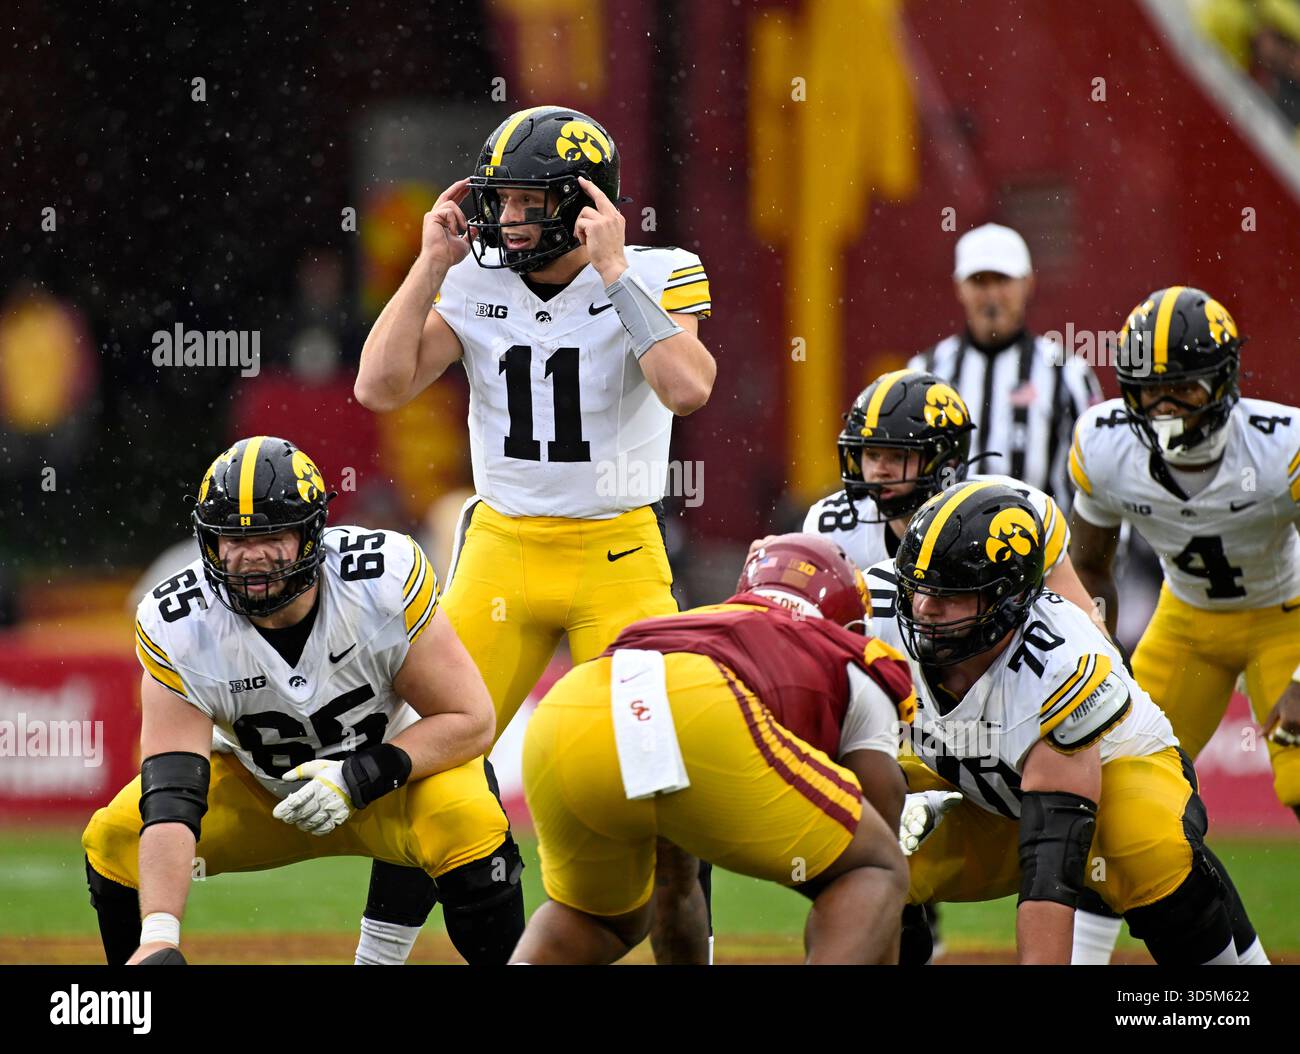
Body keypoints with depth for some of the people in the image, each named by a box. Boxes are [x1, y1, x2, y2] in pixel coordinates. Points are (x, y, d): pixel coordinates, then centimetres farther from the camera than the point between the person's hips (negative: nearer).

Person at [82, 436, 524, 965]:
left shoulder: (384, 579, -30)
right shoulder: (178, 628, -27)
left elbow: (470, 721, -21)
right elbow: (170, 801, -33)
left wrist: (361, 778, -33)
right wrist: (158, 937, -45)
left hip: (387, 768, -2)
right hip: (255, 789, 2)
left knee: (471, 825, -31)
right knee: (115, 838, -18)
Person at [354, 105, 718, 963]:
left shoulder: (653, 278, -7)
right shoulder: (474, 284, 2)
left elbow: (687, 388, -25)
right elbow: (380, 388, -7)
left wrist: (612, 271, -23)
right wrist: (432, 264, -10)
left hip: (619, 554, -3)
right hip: (502, 548, 3)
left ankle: (687, 952, 8)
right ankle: (377, 956, 8)